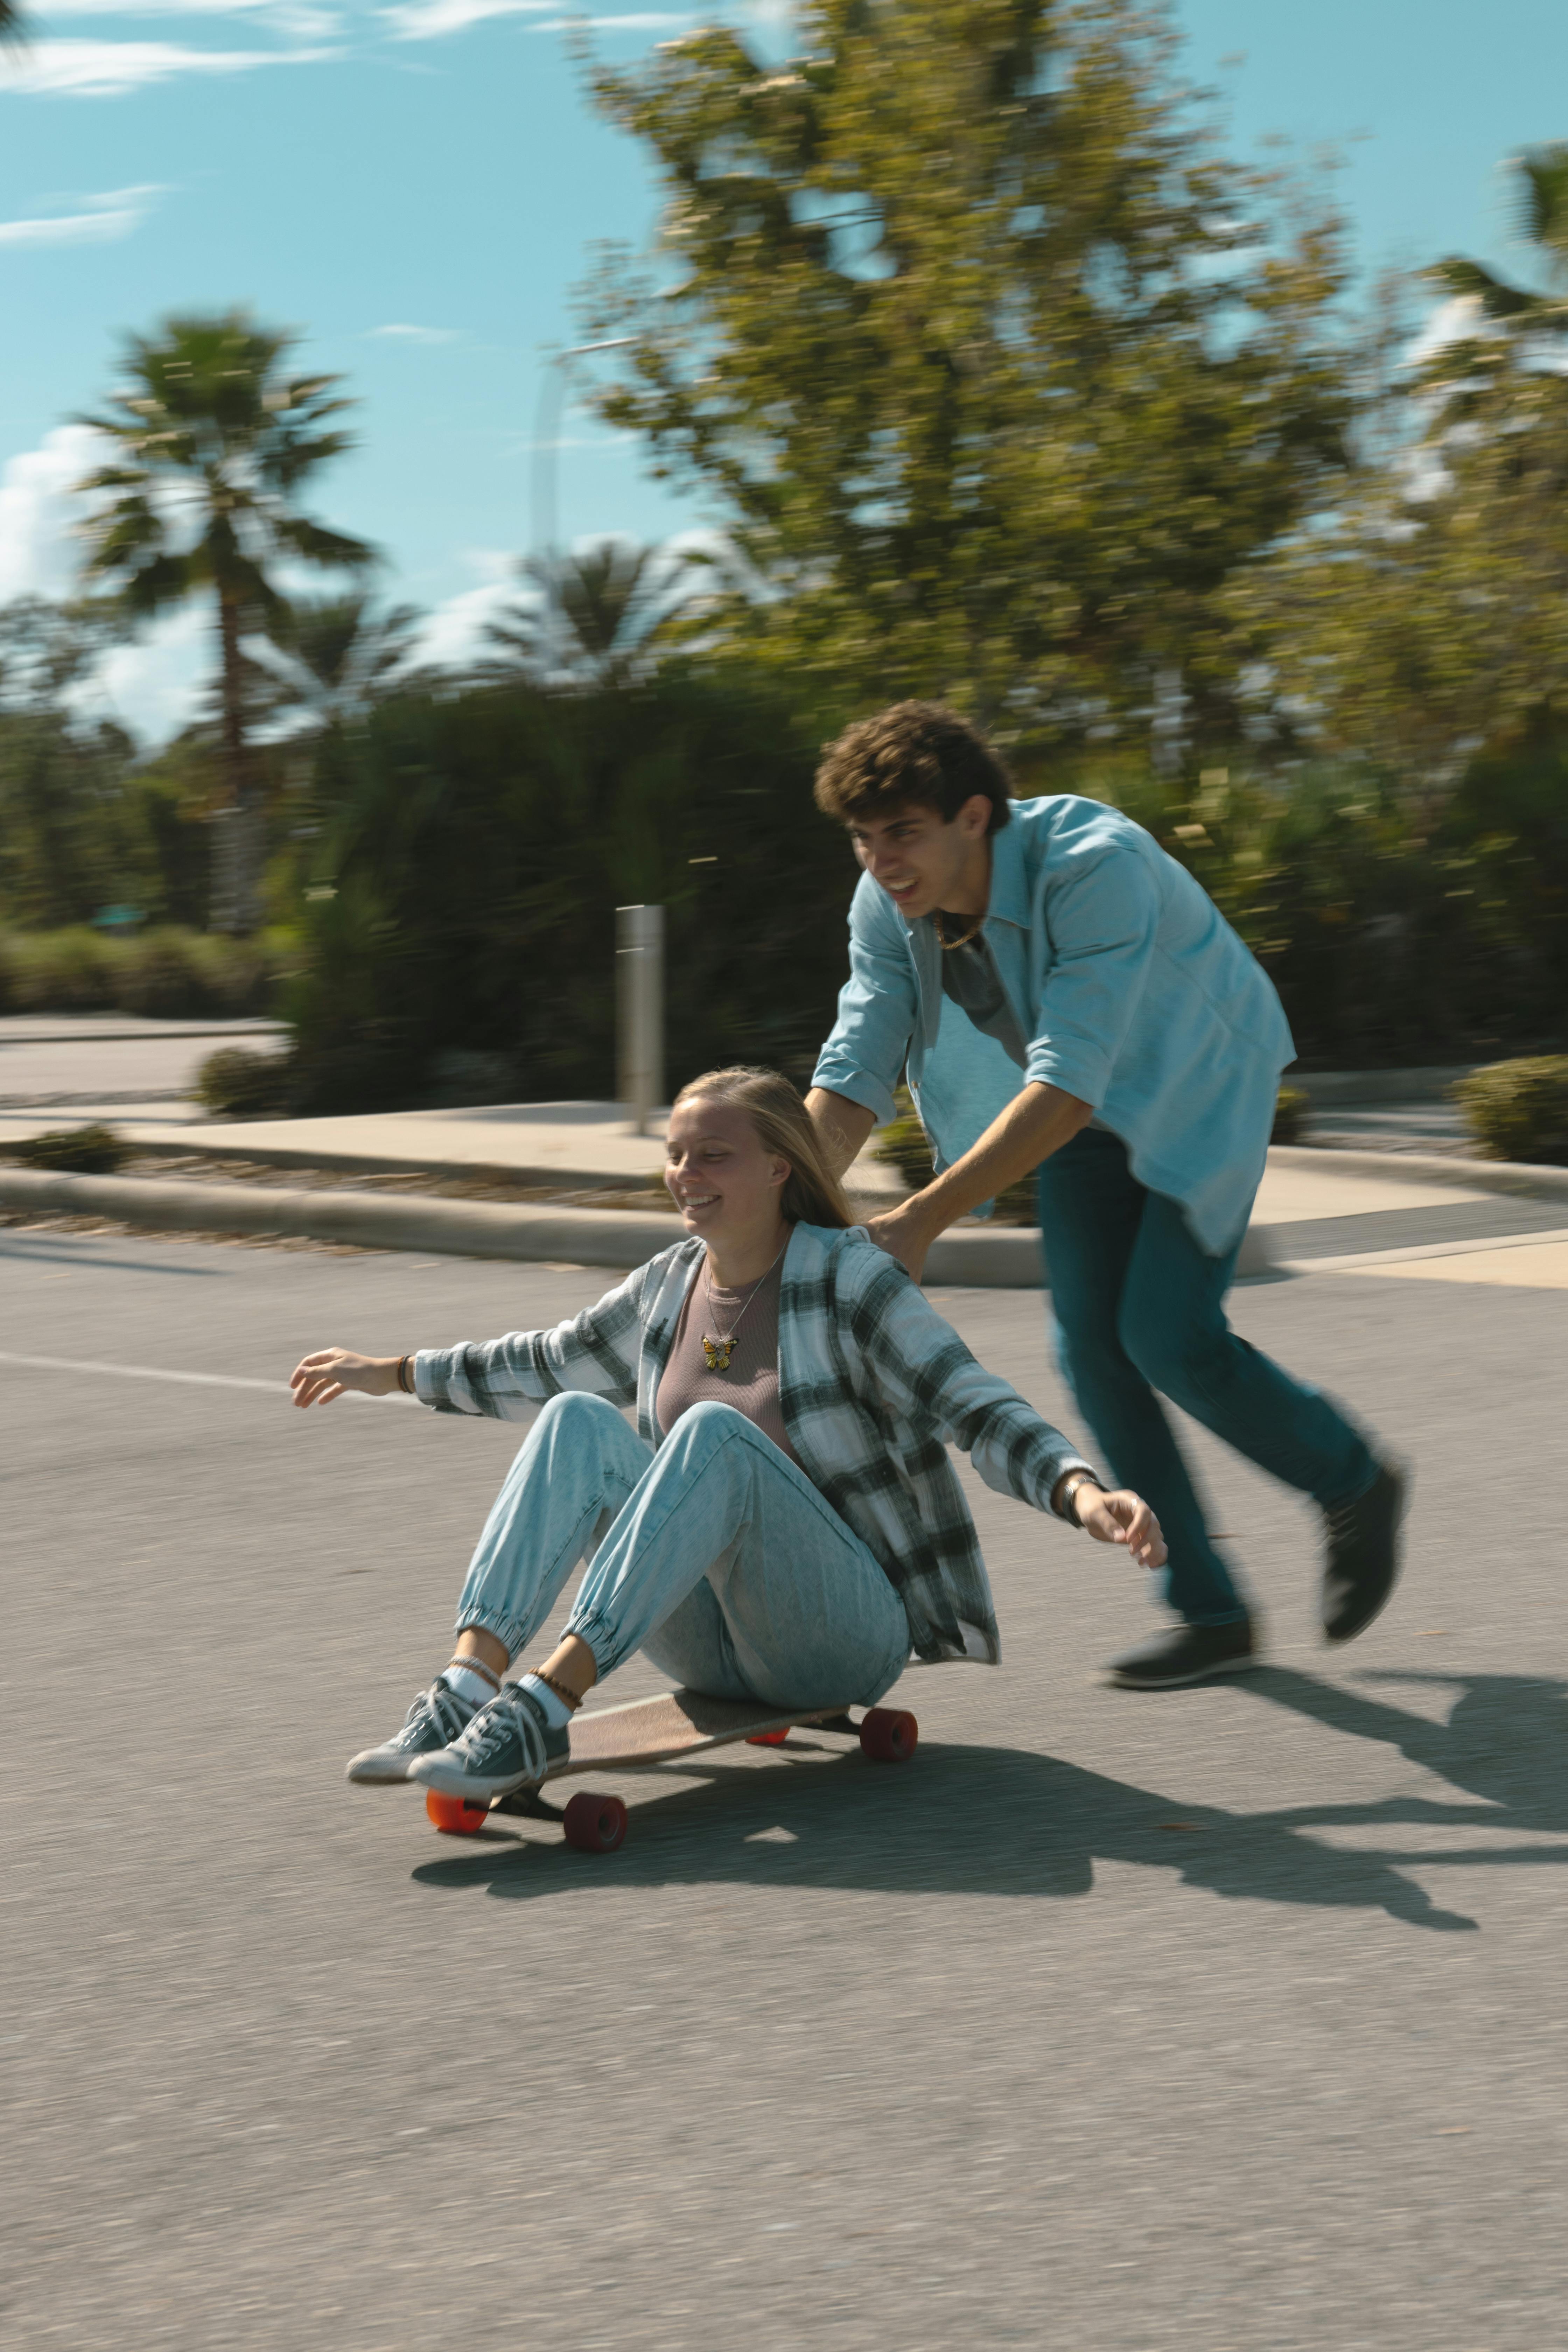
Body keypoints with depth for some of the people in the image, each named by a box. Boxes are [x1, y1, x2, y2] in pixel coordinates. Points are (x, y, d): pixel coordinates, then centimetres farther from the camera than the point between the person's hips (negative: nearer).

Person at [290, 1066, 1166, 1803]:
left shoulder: (848, 1280, -10)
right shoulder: (670, 1287, 8)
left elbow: (978, 1408, -20)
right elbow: (550, 1364, 26)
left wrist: (1084, 1493, -38)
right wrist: (395, 1373, 32)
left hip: (847, 1639, -5)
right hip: (709, 1638, 5)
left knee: (715, 1433, -32)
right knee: (578, 1421, -17)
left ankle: (544, 1710, -40)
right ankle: (469, 1686, -34)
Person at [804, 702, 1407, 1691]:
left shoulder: (1096, 866, -38)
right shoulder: (888, 907, -17)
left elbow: (1069, 1082, -43)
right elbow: (854, 1072, -16)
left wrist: (922, 1221, -48)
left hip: (1200, 1087, -6)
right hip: (1087, 1114, 6)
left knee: (1168, 1334, -15)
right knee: (1092, 1342, -3)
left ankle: (1358, 1486, 14)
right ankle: (1209, 1613, 8)